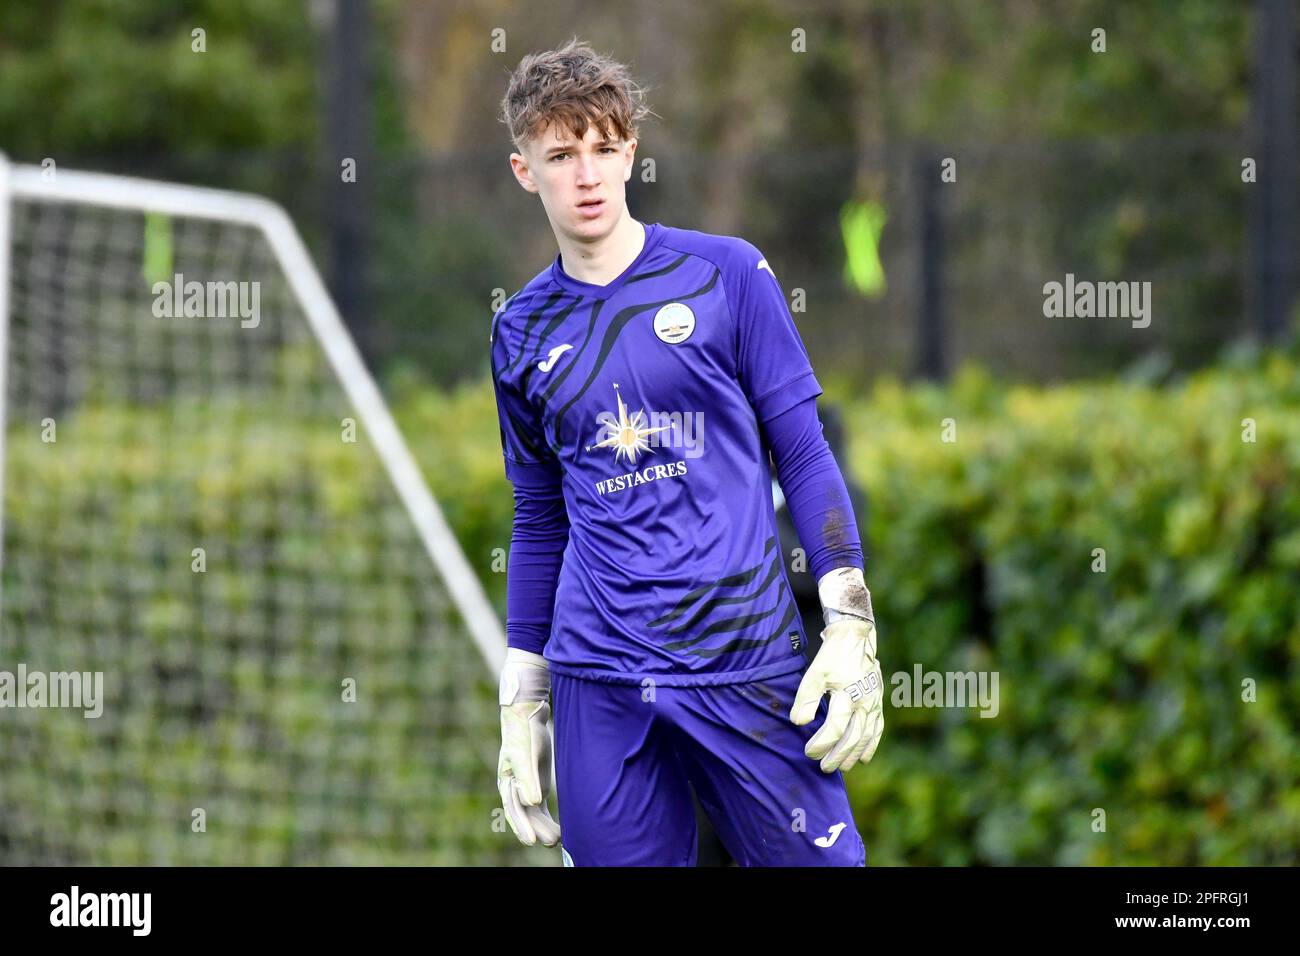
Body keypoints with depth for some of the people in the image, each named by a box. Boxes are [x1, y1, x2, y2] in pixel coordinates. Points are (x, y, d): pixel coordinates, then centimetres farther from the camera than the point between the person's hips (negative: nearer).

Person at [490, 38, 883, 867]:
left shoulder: (727, 275, 2)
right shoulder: (523, 331, 10)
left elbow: (804, 455, 2)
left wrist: (853, 630, -6)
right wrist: (522, 702, 14)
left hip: (752, 665, -2)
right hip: (601, 684, 2)